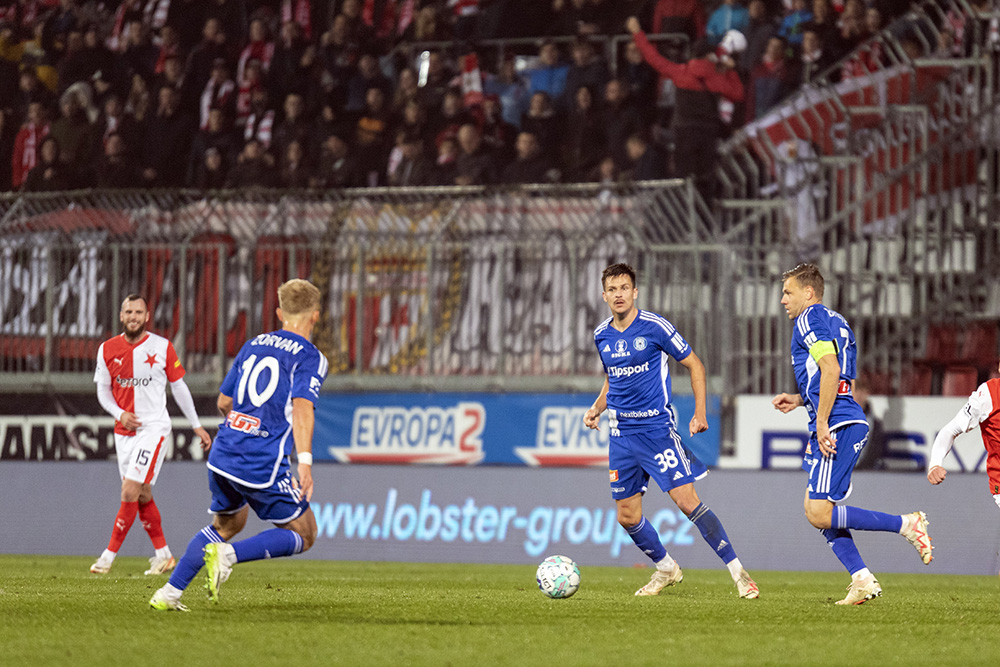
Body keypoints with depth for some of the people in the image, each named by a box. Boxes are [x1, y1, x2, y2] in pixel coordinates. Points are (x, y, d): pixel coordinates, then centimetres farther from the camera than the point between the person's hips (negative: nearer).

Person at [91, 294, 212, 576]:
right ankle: (163, 555, 20)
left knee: (130, 492, -14)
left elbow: (179, 387, 4)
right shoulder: (108, 349, 2)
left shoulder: (162, 347, -5)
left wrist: (197, 426, 8)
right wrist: (119, 413, -10)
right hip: (124, 430, 4)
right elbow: (103, 390, 10)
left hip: (153, 427, -4)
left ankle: (109, 555, -8)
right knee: (142, 495, 8)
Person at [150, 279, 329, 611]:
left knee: (226, 524, 28)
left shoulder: (253, 345, 16)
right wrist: (304, 462, -29)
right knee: (304, 534, 9)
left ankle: (169, 592, 19)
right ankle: (228, 555, -12)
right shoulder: (310, 358, -4)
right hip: (264, 466, -7)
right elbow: (301, 407, -20)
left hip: (222, 456, 7)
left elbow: (224, 402, 22)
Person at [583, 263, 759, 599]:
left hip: (657, 428, -6)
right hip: (621, 431, 6)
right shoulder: (601, 335, 8)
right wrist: (597, 408, 7)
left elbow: (694, 365, -1)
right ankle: (666, 569, 28)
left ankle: (737, 571, -9)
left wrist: (699, 414, -8)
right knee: (627, 516, 5)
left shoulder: (654, 326, -9)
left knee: (687, 501, -15)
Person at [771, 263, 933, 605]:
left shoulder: (810, 318, -4)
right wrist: (798, 400, 26)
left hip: (837, 425, -10)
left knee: (820, 514, -13)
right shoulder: (837, 322, 25)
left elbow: (830, 369, -18)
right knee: (817, 508, 10)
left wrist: (822, 420, -20)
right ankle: (862, 580, 3)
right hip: (851, 423, 10)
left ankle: (907, 524, -14)